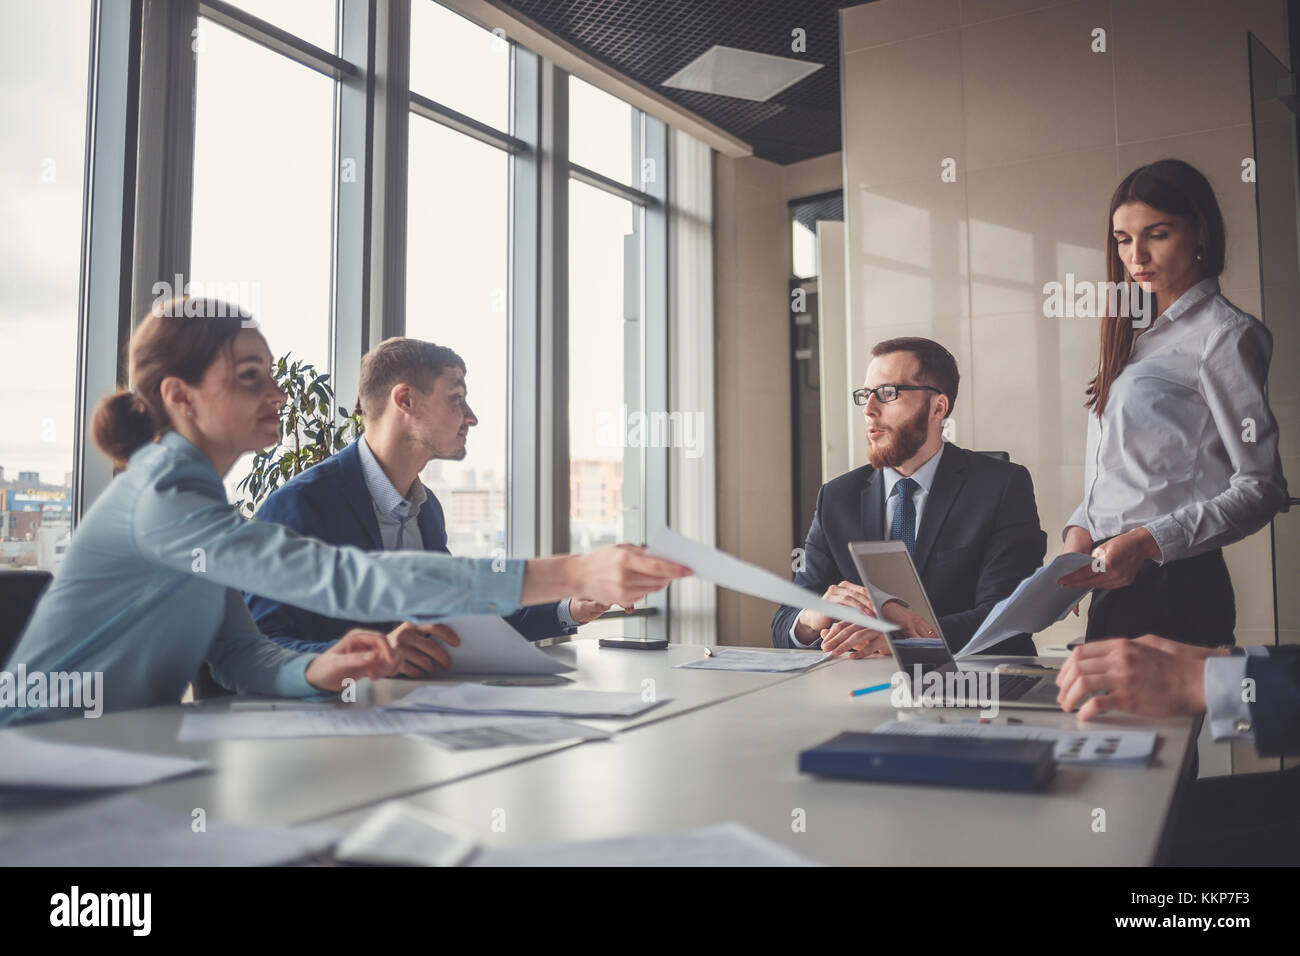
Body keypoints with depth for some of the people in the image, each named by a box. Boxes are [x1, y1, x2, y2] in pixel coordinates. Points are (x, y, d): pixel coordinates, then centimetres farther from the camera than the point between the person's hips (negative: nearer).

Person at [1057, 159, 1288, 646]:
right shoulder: (1132, 334, 17)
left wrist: (1148, 541, -21)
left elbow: (1261, 488, -11)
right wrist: (1080, 529, 1)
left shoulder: (1224, 335, -7)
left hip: (1174, 587, -7)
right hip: (1111, 586, 7)